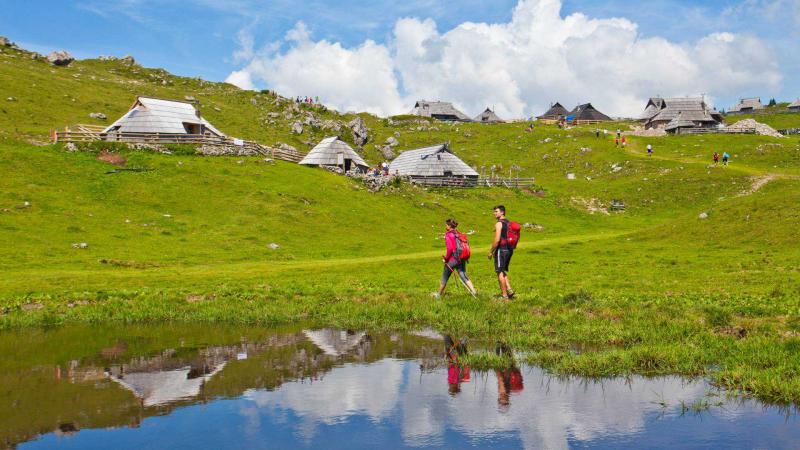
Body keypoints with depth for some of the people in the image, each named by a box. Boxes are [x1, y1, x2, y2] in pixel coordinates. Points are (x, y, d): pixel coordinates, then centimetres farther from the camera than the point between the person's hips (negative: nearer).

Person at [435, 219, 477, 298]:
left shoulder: (448, 235, -13)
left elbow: (450, 248, -22)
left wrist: (446, 258, -10)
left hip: (452, 260, -6)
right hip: (461, 259, 6)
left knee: (444, 278, 11)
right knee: (463, 276, 8)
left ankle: (439, 294, 25)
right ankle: (473, 291, -6)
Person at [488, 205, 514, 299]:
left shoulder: (499, 224, -14)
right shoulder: (508, 223, 13)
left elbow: (497, 240, -20)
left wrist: (491, 252, -12)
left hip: (501, 249, -9)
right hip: (509, 250, 9)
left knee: (500, 272, -1)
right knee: (503, 272, 18)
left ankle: (504, 294, 1)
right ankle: (509, 290, 8)